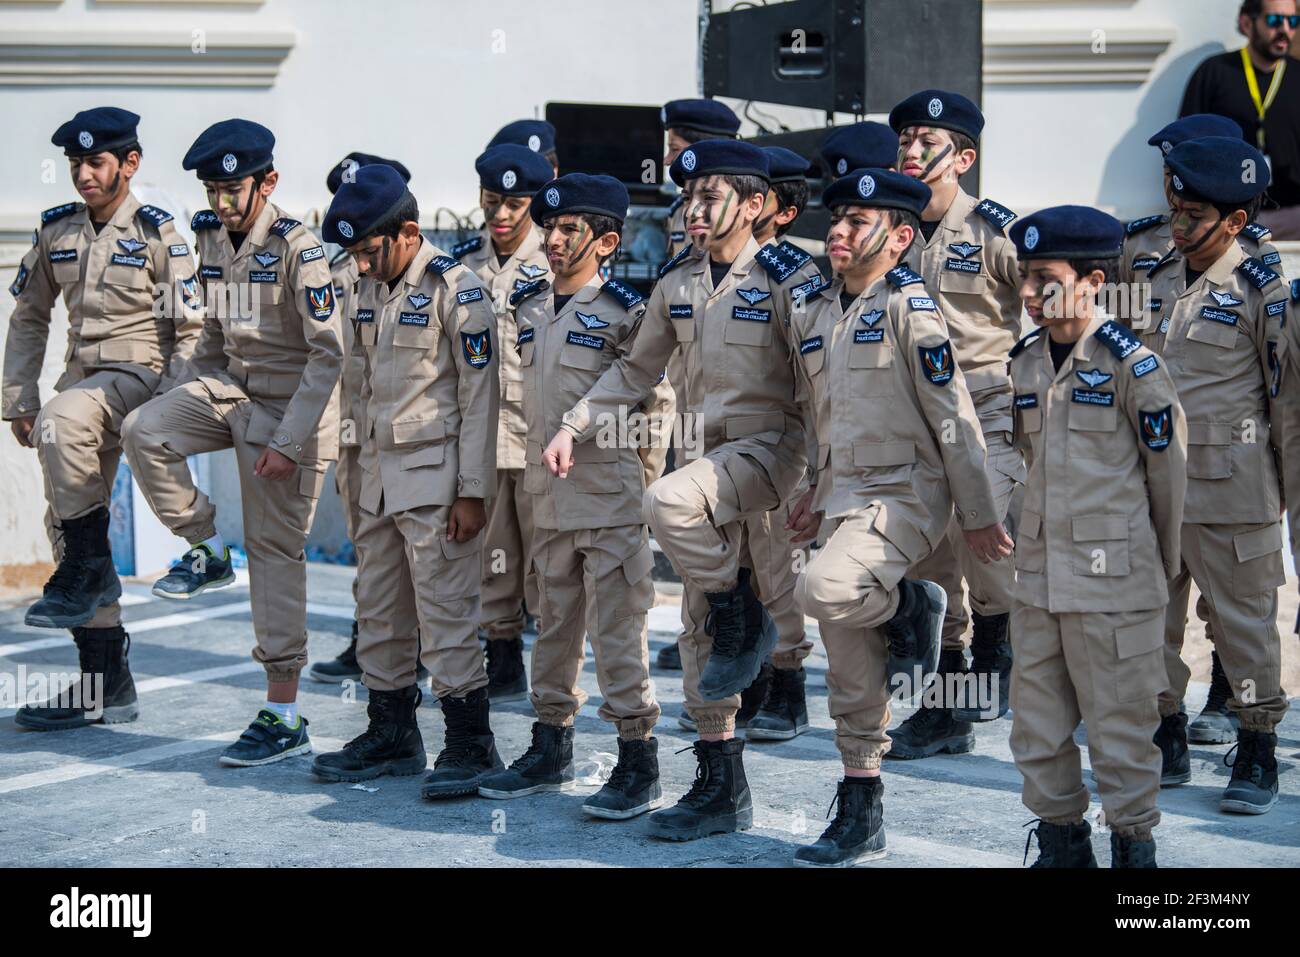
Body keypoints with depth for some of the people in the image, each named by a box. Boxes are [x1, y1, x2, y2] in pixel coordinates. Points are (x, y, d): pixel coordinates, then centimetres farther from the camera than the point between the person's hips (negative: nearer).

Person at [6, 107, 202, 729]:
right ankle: (106, 683, 10)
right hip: (83, 381, 6)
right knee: (66, 529, 3)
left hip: (141, 376, -6)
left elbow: (191, 332, -8)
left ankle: (92, 568, -19)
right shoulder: (56, 232, 9)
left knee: (61, 421, -36)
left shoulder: (158, 234, -7)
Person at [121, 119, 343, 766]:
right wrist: (184, 395, 8)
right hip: (231, 388, 6)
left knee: (275, 552, -3)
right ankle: (207, 551, 1)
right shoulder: (211, 236, 5)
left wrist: (289, 442, -21)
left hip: (289, 406, -6)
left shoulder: (296, 248, -17)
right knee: (144, 430, -20)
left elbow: (328, 353, -18)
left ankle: (284, 718, 4)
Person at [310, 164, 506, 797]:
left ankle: (470, 745, 2)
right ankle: (391, 735, 24)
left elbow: (479, 394, -13)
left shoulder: (454, 289, -13)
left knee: (445, 612, -6)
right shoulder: (370, 288, 11)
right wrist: (363, 473, 18)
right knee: (378, 609, 12)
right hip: (380, 471, 8)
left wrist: (472, 491, -15)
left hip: (434, 474, -8)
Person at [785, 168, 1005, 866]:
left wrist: (978, 515, -10)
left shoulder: (909, 307, -11)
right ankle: (860, 820, 15)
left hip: (905, 495, -7)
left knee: (823, 590, -32)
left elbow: (953, 417, -11)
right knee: (851, 662, 7)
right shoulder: (809, 312, 10)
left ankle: (913, 608, 0)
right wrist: (821, 495, 21)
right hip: (845, 498, 7)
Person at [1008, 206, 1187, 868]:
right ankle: (1061, 843, 24)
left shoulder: (1131, 364, -10)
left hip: (1115, 581, -6)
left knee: (1120, 721, 1)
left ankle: (1133, 844, 15)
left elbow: (1167, 469, -2)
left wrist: (1162, 564, 7)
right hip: (1038, 574, 6)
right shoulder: (1024, 363, 7)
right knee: (1037, 724, 11)